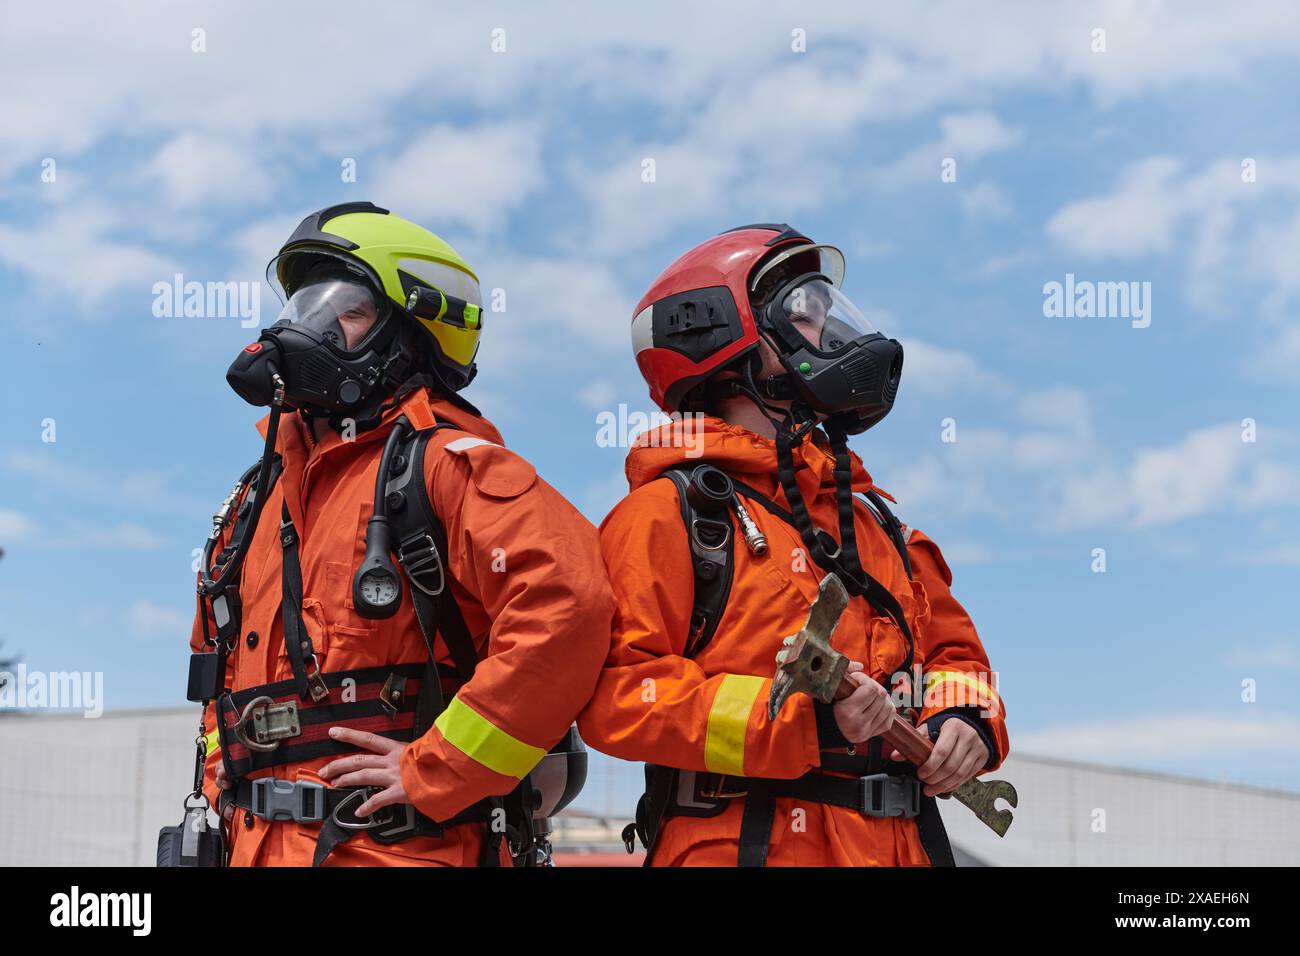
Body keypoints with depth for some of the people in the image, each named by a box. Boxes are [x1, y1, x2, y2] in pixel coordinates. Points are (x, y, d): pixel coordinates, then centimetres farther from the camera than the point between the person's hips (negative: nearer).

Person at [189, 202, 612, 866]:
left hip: (400, 845, -7)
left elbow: (568, 603, -24)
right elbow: (220, 657, 28)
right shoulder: (261, 493, 16)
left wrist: (435, 772, -20)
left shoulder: (443, 463, -9)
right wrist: (228, 797, 13)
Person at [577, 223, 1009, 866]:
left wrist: (964, 718, 3)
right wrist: (803, 721, -23)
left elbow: (952, 648, 26)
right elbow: (613, 692, -16)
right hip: (737, 846, -6)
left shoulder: (871, 519, 19)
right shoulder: (668, 515, -6)